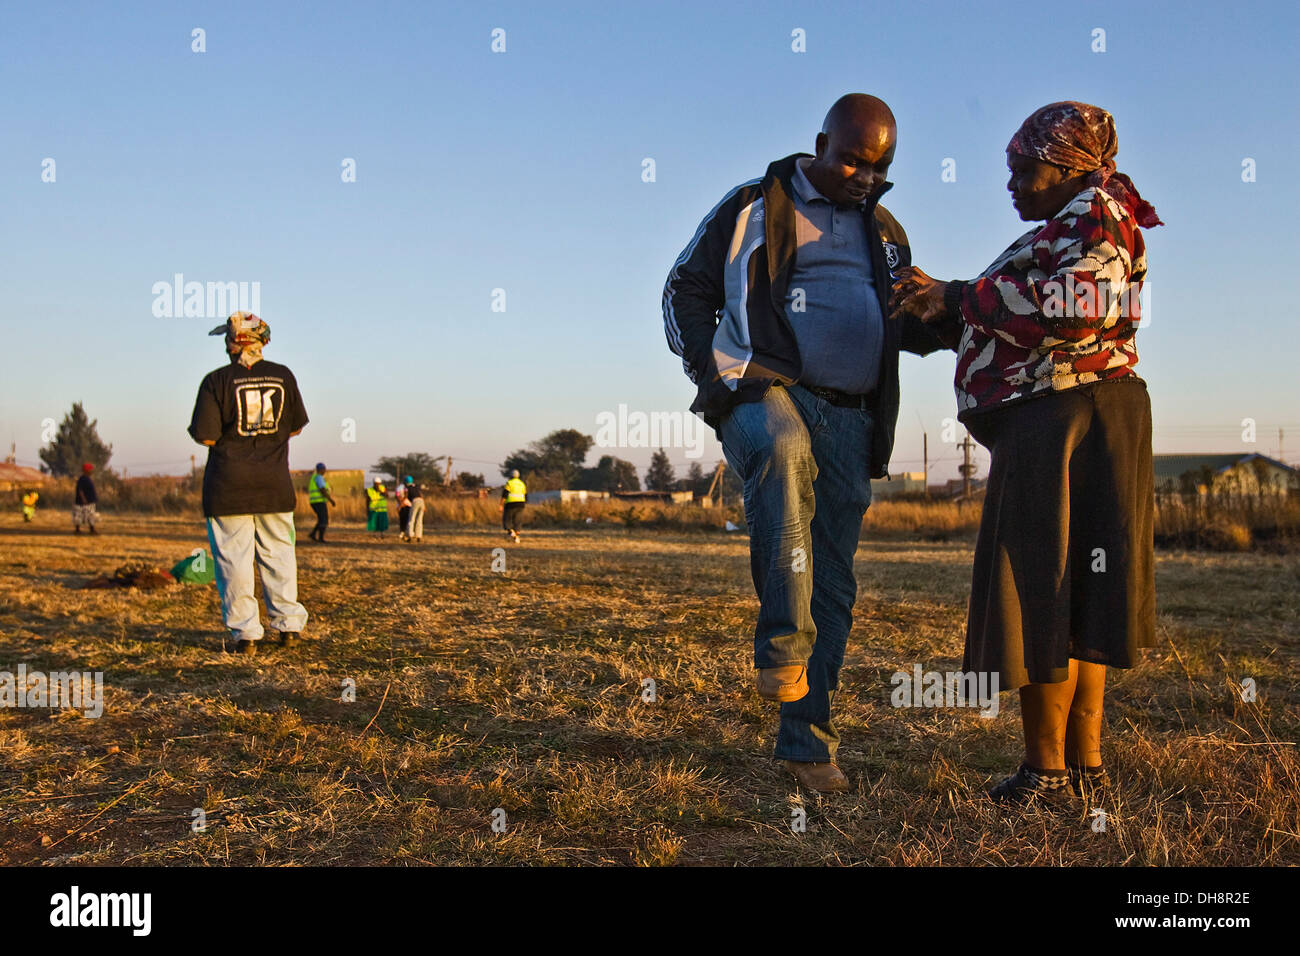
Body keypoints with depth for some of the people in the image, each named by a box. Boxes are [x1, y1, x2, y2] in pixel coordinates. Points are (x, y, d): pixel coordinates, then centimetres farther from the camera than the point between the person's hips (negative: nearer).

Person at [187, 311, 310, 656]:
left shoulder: (217, 381, -8)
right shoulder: (283, 376, 3)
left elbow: (205, 436, -11)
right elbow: (295, 427, 11)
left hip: (228, 485, -3)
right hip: (275, 483, 3)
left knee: (234, 557, 3)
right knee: (278, 552, 13)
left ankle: (246, 633, 4)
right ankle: (289, 624, 16)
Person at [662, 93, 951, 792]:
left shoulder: (885, 233, 21)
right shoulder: (751, 208, 7)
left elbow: (911, 330, 28)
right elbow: (685, 291, 7)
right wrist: (713, 376, -8)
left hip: (850, 420, 5)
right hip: (762, 394, -5)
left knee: (833, 582, 2)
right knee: (784, 451, -41)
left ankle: (806, 740, 13)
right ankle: (783, 645, -40)